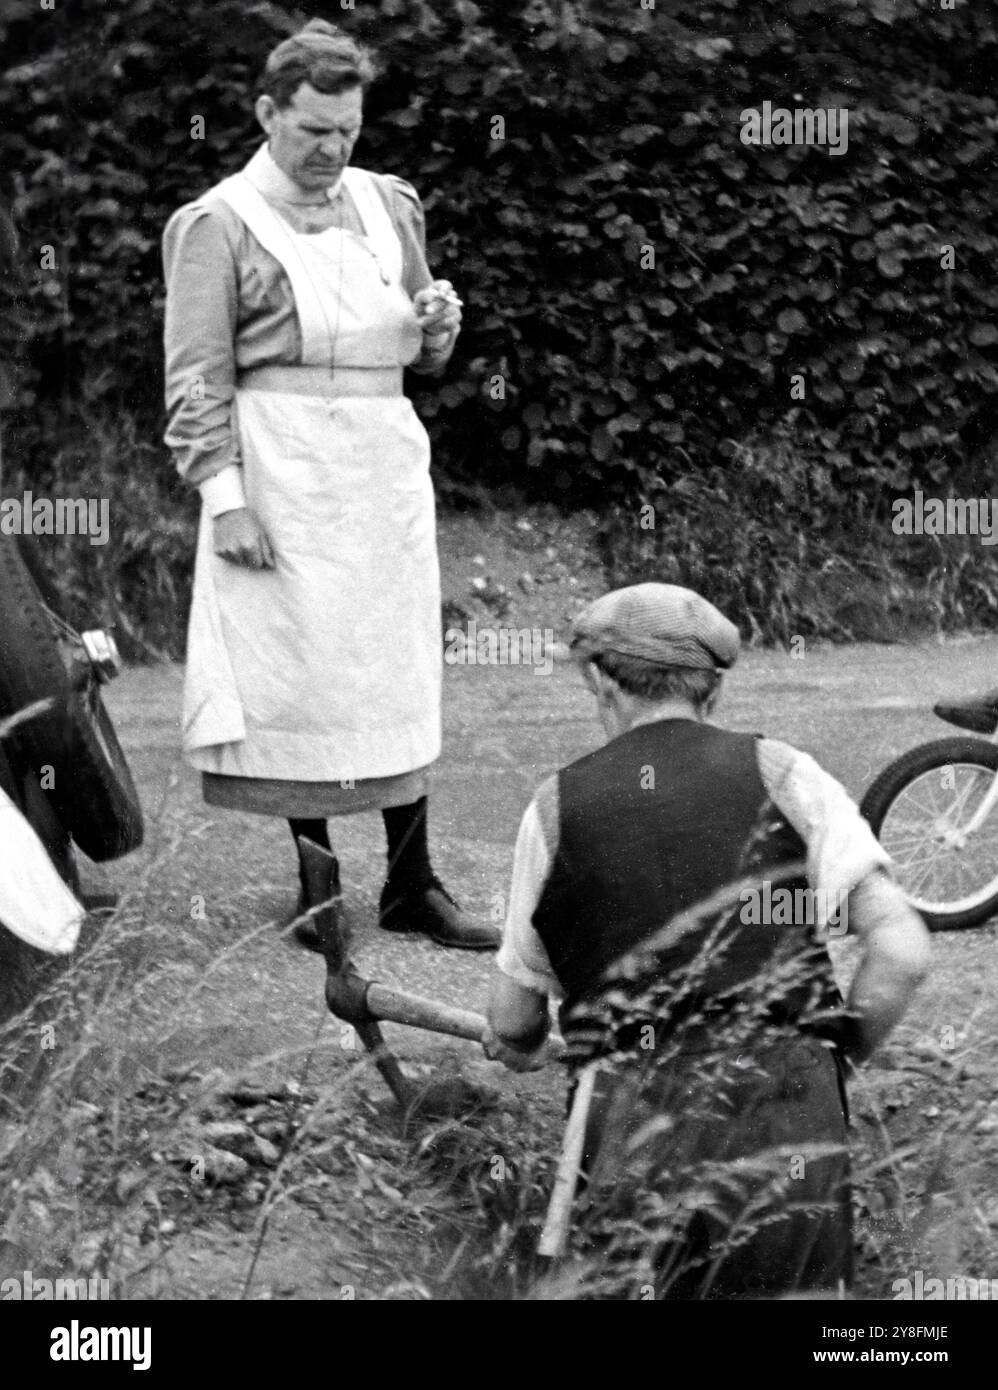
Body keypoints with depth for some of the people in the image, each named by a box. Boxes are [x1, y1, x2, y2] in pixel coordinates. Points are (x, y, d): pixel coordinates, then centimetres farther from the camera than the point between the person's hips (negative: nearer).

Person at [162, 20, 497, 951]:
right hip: (285, 467, -5)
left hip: (387, 456, 5)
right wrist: (224, 495, -14)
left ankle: (410, 885, 14)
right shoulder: (220, 223, -2)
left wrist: (439, 322, 0)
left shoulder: (389, 204, 14)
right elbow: (196, 378, -6)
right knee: (297, 670, -2)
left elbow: (421, 354, 23)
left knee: (401, 671, 7)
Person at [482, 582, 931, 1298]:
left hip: (634, 1129, 0)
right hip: (789, 1116, 0)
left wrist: (514, 1049, 42)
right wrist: (841, 1051, 15)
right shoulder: (781, 774, 7)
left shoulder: (558, 805, 9)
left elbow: (513, 1024, 18)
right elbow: (903, 952, -2)